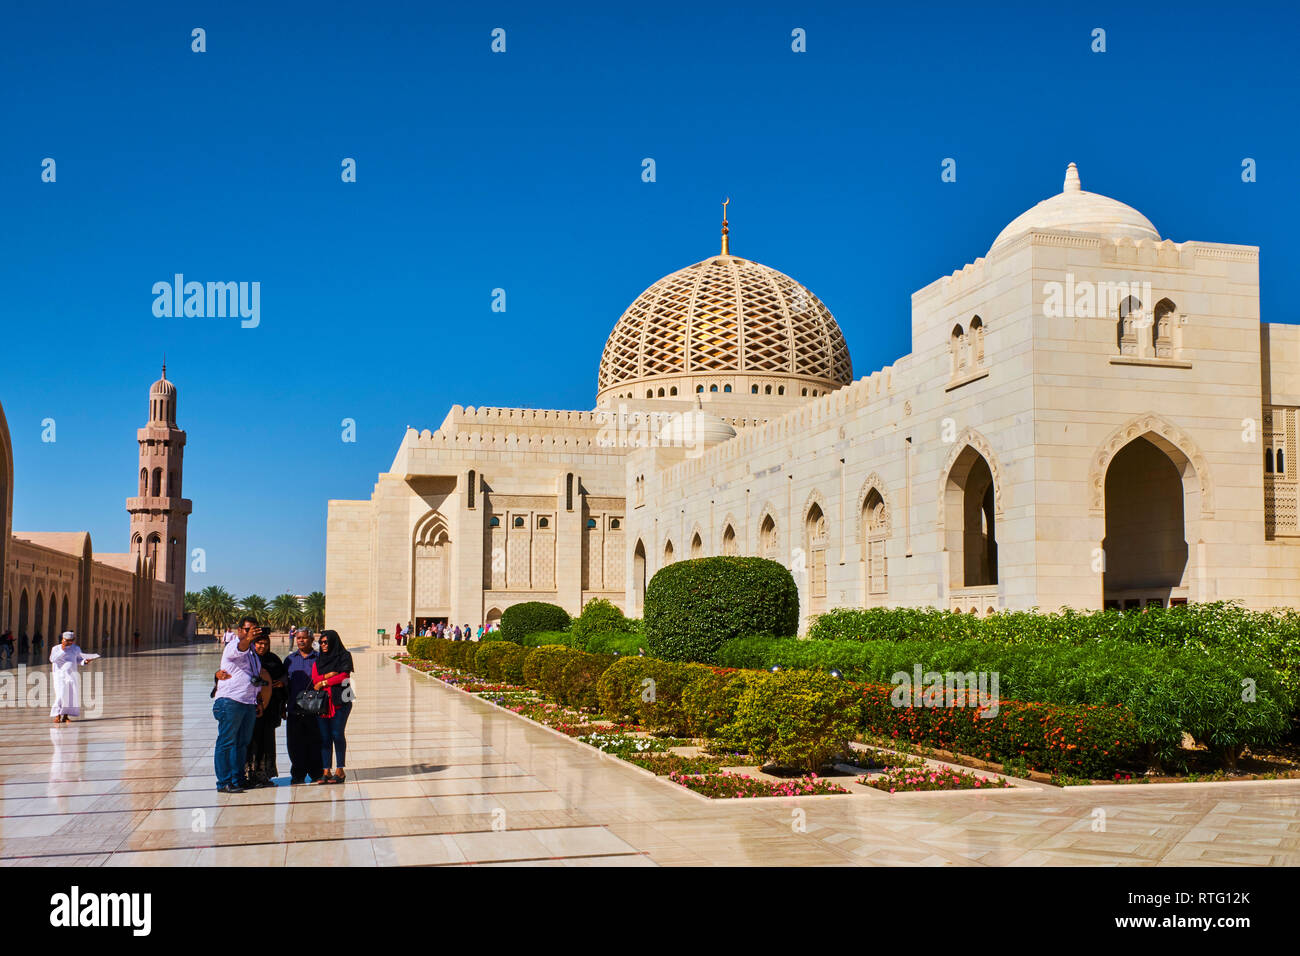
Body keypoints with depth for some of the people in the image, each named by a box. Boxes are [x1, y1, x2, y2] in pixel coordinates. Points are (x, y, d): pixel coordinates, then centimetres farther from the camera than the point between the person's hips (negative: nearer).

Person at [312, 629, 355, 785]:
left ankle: (340, 771, -1)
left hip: (339, 702, -4)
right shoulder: (318, 660, 16)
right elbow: (315, 679, 4)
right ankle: (326, 771, 3)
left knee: (337, 734, -8)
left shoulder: (344, 657, 3)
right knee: (324, 736, 1)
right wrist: (329, 675, -11)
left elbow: (344, 676, -8)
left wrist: (323, 682, -4)